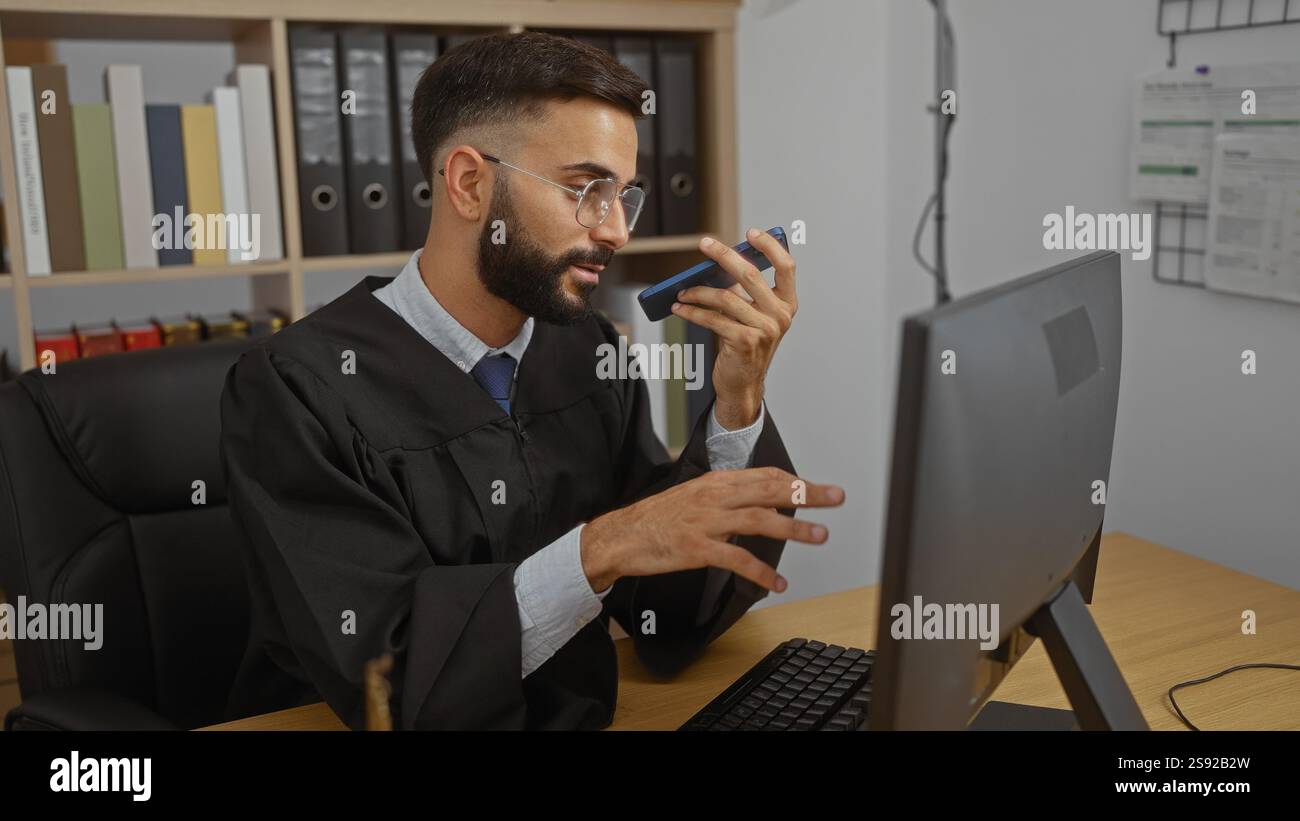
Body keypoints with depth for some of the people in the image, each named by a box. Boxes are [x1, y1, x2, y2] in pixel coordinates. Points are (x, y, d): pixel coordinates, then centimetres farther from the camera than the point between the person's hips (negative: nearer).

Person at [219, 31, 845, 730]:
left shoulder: (591, 354, -3)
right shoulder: (294, 389, -14)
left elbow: (675, 618, -4)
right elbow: (378, 675, -20)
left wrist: (739, 403, -14)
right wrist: (599, 550, -29)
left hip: (577, 716, 3)